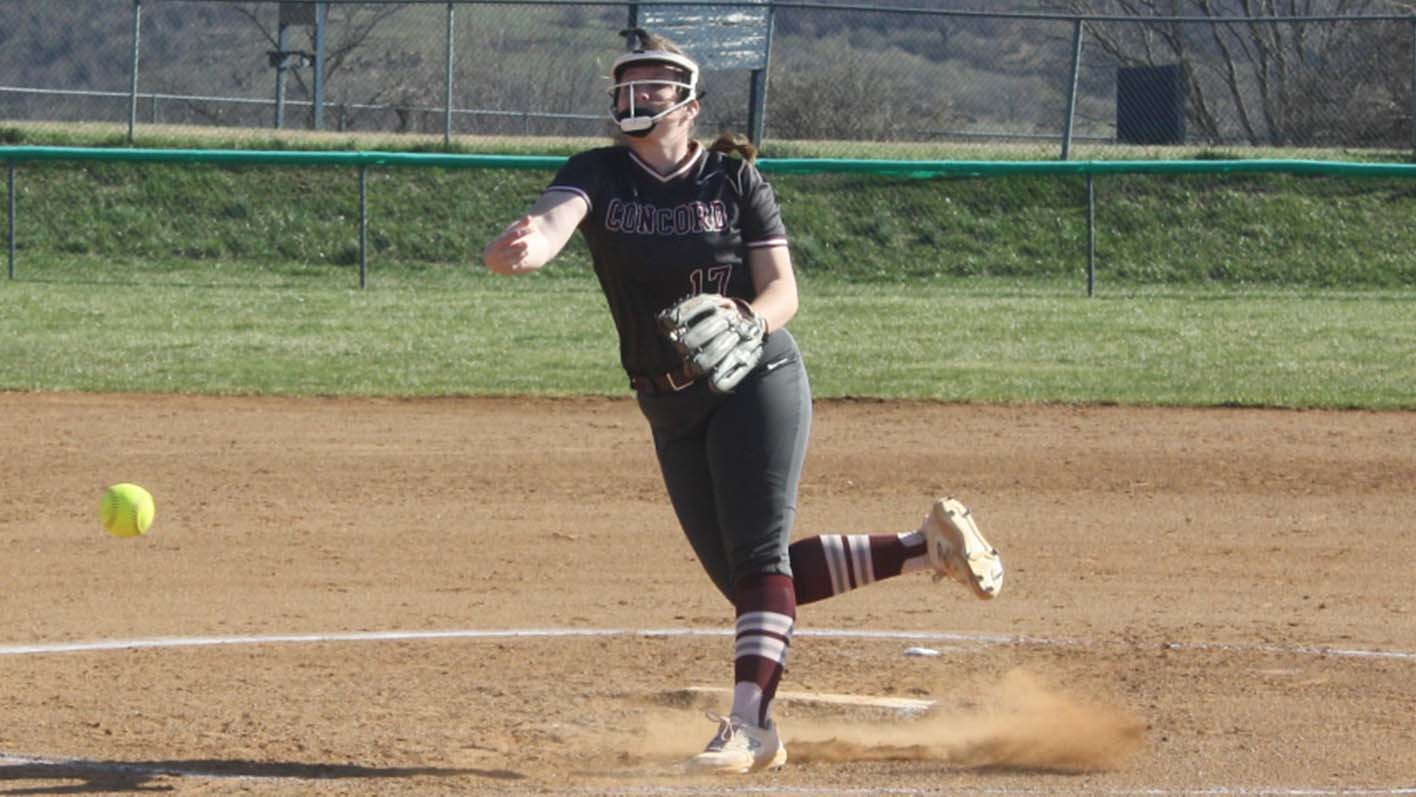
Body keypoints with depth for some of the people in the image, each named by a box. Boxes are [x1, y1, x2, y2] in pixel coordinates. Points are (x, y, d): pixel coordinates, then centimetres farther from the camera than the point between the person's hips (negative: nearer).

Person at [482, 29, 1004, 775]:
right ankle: (924, 547, 18)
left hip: (758, 383, -5)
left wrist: (746, 322, -31)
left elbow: (783, 290, -7)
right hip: (671, 407, 5)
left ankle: (749, 724, -22)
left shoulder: (735, 179, -5)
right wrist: (521, 248, -48)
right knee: (741, 575, 6)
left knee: (756, 557, -17)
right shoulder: (597, 175, -1)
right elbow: (554, 218, -23)